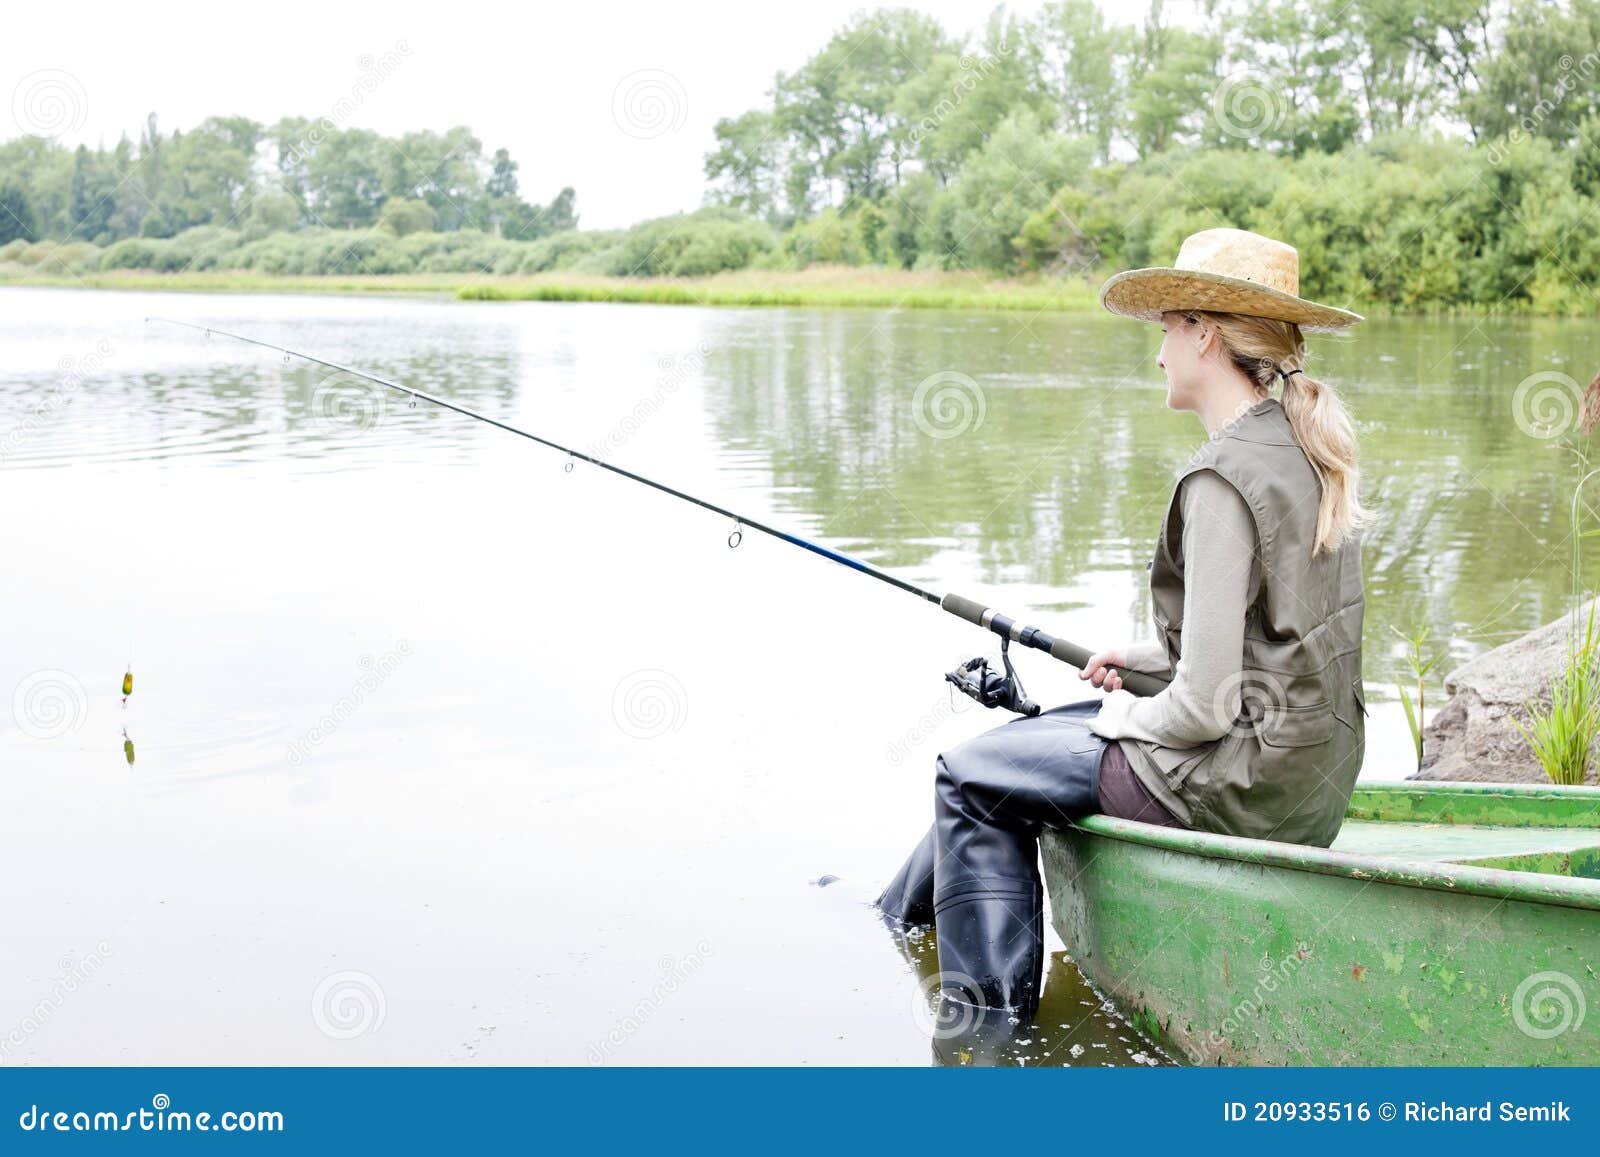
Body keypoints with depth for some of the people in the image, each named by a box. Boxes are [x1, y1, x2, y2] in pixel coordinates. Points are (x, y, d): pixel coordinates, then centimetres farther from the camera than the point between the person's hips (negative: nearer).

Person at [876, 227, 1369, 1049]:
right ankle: (894, 923, 39)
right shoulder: (1309, 447, 7)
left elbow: (1204, 708, -24)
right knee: (1023, 739, 24)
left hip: (1246, 784, -10)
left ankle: (988, 1015, 16)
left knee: (969, 777, 7)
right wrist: (1148, 659, 14)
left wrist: (1130, 718, -4)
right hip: (1315, 769, 10)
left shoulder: (1222, 476, -22)